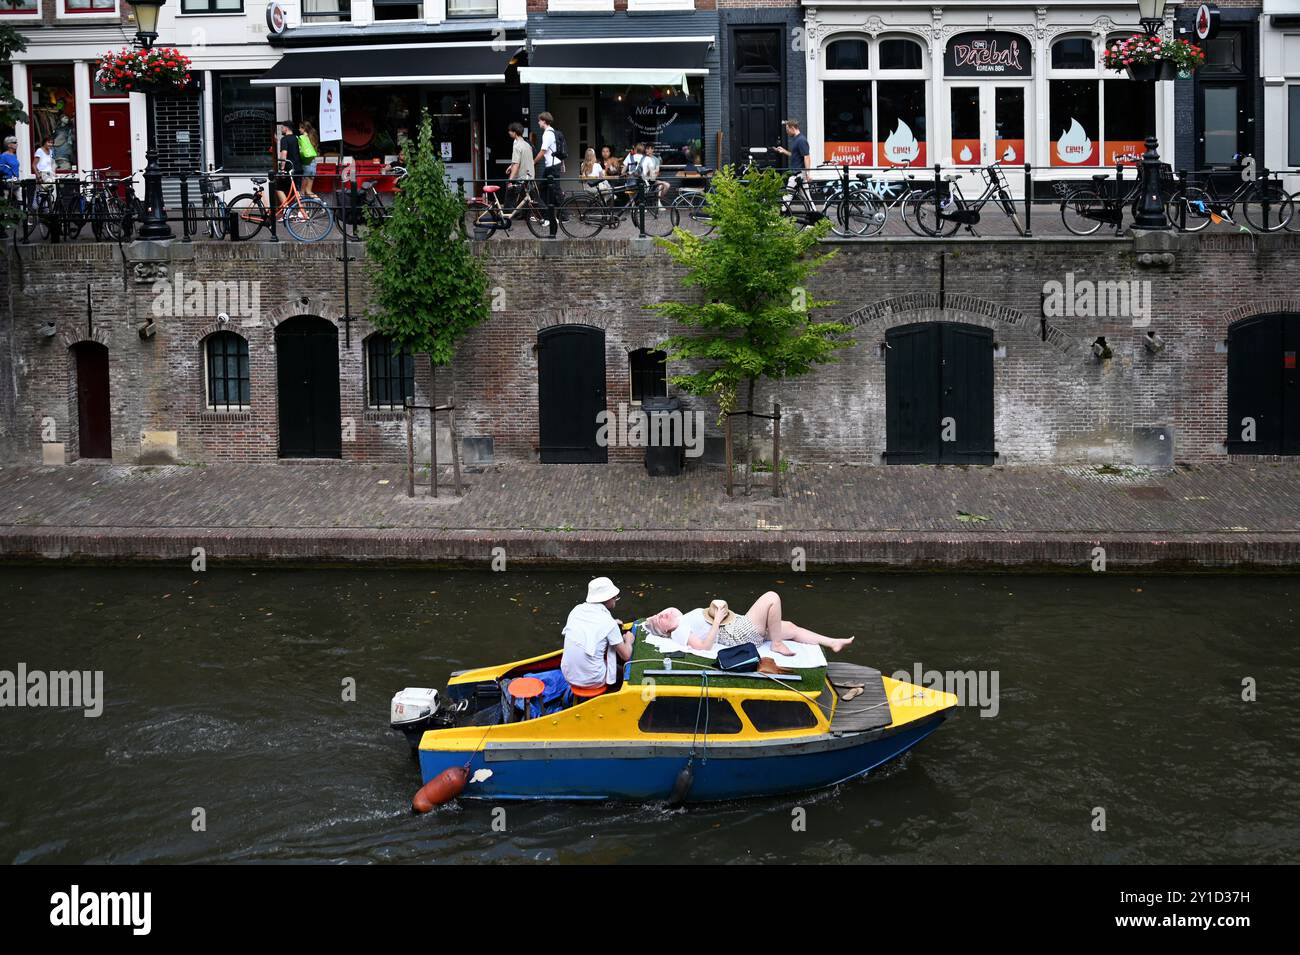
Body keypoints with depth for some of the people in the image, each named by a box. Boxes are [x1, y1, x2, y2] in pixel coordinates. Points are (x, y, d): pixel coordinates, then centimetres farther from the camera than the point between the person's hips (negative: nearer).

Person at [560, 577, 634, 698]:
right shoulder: (608, 623, -17)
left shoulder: (577, 610, -1)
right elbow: (626, 656, -8)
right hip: (592, 681, -5)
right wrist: (628, 640, 11)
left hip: (568, 675, 5)